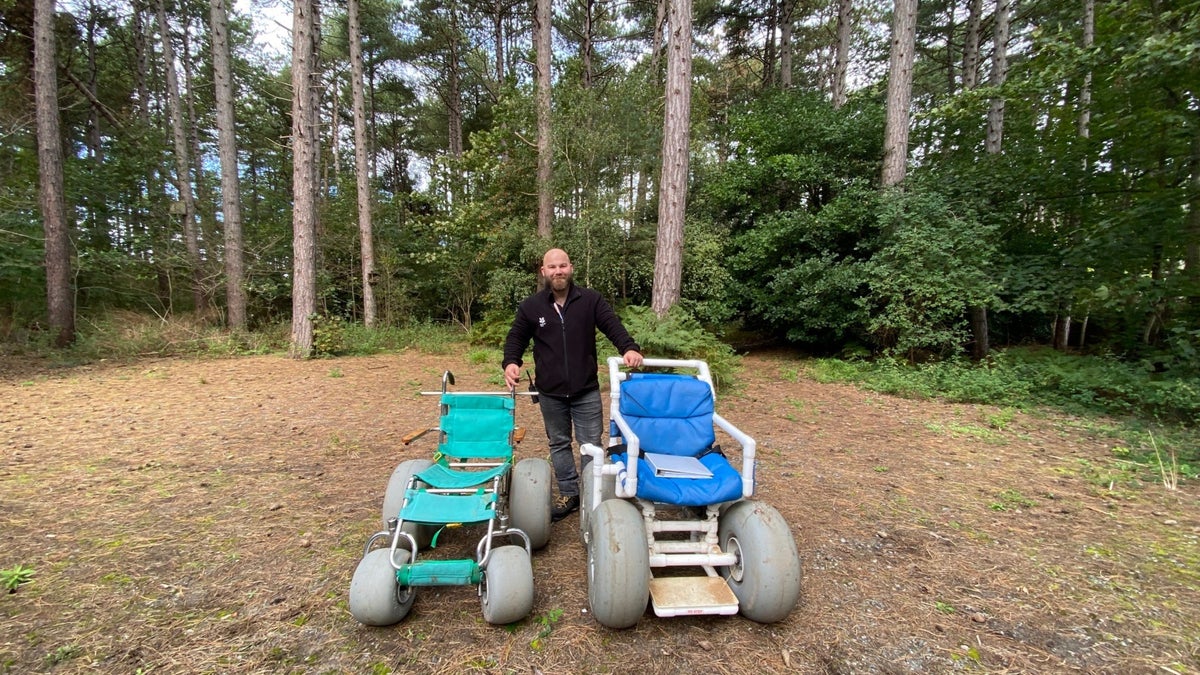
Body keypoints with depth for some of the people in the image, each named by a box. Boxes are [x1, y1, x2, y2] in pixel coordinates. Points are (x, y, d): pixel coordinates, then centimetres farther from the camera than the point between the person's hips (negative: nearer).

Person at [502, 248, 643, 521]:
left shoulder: (591, 300, -3)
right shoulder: (530, 306, 0)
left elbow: (612, 325, -6)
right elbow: (516, 337, 6)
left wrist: (629, 347, -25)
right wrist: (511, 361, -14)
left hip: (586, 390, -1)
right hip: (550, 392, 2)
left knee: (591, 444, 6)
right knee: (559, 444, 14)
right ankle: (568, 494, 29)